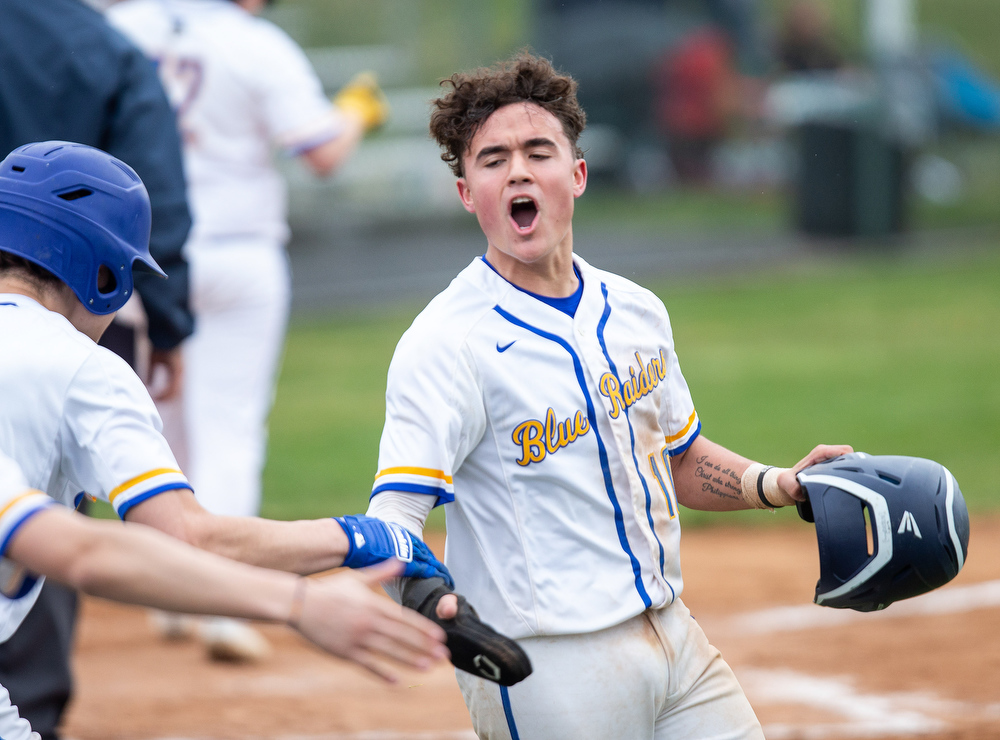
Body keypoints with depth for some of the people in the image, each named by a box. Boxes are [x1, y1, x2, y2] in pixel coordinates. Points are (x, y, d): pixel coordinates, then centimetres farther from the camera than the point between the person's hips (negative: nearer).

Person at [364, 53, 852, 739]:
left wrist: (780, 485, 5)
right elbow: (394, 513, -22)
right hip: (548, 673, -7)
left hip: (674, 633, 7)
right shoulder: (449, 342, -13)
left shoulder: (634, 310, 10)